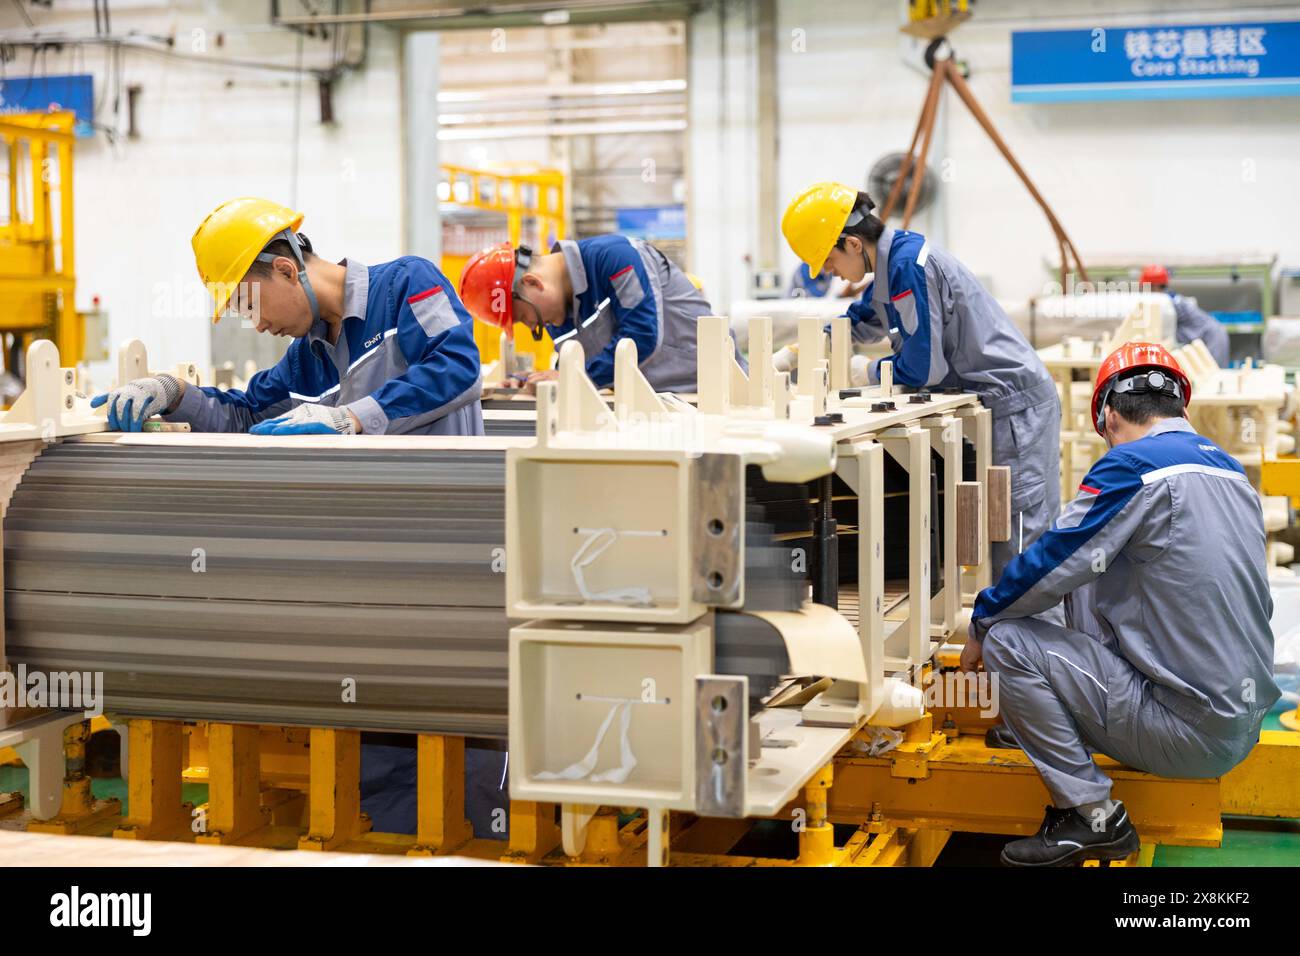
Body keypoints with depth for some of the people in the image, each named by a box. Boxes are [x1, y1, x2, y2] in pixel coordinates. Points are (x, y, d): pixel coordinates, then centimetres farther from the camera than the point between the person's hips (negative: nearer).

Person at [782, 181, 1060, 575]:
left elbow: (924, 369, -20)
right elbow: (859, 323, 27)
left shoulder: (909, 266, -21)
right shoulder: (891, 261, 8)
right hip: (998, 400, 10)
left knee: (1021, 541, -8)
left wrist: (868, 373, -2)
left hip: (1015, 404, -10)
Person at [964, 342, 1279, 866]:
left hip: (1193, 734, -9)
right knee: (1088, 582, 18)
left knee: (1007, 640, -9)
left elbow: (1051, 562, -10)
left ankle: (1093, 816, -3)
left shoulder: (1133, 465, -13)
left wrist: (981, 625, 7)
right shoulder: (1230, 469, 13)